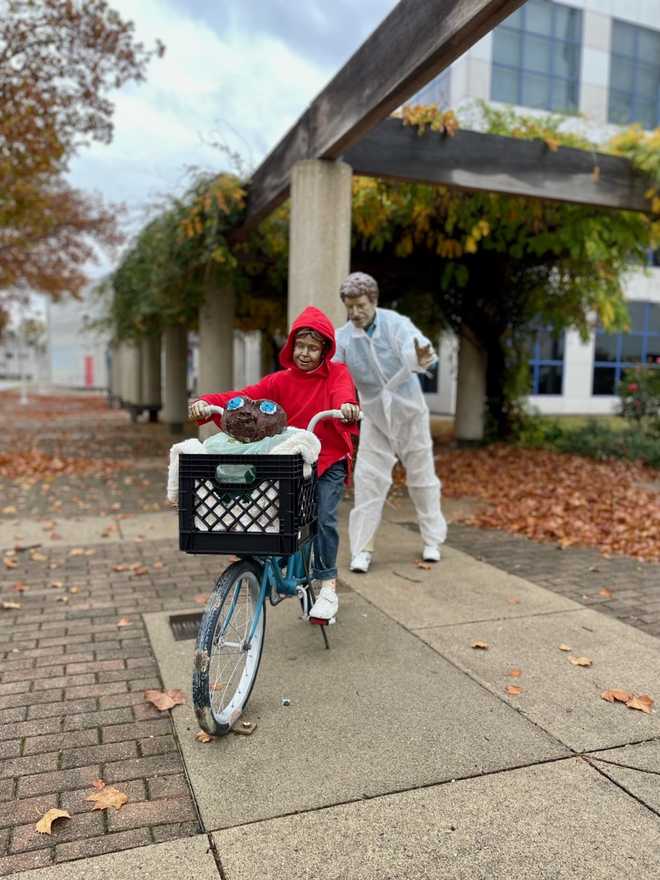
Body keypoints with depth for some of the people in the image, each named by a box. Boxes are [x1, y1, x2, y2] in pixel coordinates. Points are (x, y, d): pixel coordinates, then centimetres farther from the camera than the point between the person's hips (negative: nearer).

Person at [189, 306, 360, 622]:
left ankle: (328, 587, -1)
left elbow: (343, 391, -26)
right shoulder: (281, 380, 1)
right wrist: (207, 403, -28)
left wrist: (347, 405, -50)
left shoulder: (337, 373, -2)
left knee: (324, 518, -15)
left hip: (329, 461, -2)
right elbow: (244, 398, -11)